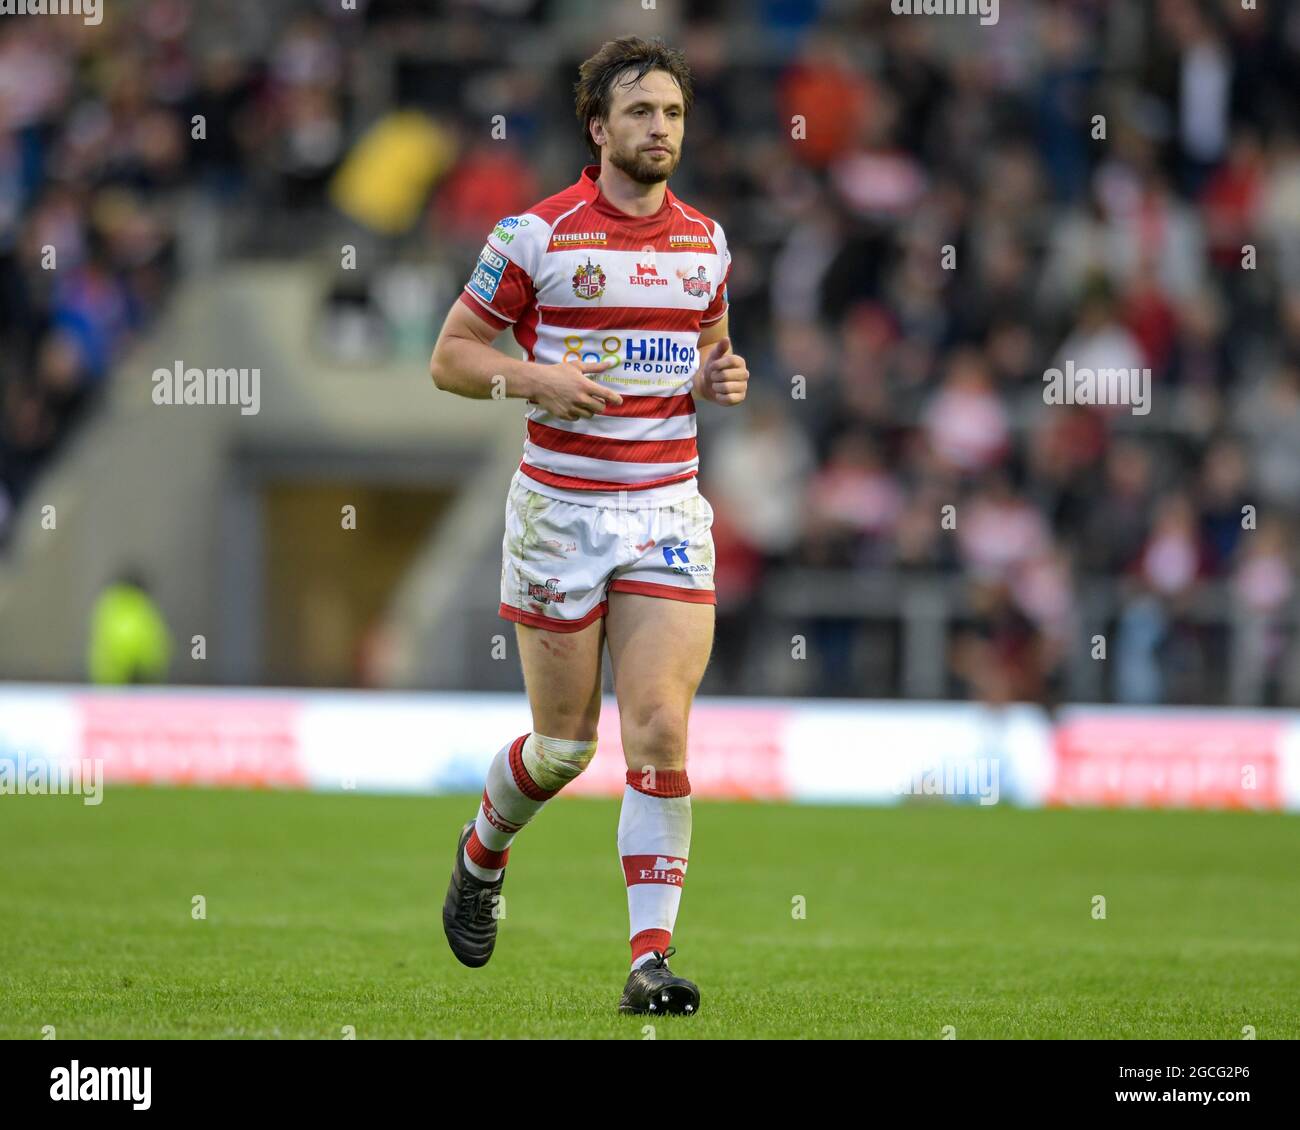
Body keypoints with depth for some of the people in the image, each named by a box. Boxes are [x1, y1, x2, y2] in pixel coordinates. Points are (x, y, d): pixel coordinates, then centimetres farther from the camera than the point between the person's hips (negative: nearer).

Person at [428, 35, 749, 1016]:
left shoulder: (706, 241, 8)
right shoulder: (537, 235, -5)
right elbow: (449, 356, 1)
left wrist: (723, 379, 1)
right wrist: (536, 379, -17)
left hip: (668, 510, 2)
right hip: (561, 510, -2)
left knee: (660, 731, -11)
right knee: (565, 742, 5)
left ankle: (652, 958, -10)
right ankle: (483, 852, 39)